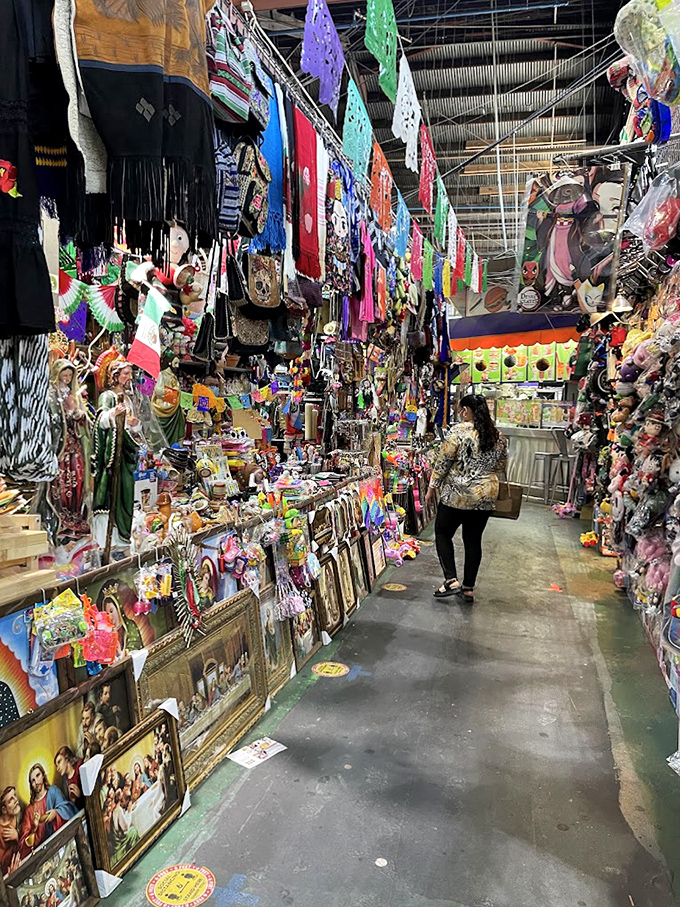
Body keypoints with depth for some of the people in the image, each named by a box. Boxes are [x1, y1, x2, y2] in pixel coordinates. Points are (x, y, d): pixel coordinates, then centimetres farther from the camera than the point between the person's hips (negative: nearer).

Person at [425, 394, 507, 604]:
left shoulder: (459, 431, -11)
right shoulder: (498, 436, 6)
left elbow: (443, 461, -11)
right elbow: (501, 467, 14)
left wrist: (432, 488, -3)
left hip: (457, 495, -5)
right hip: (486, 496, 5)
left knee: (443, 533, 11)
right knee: (473, 540, 13)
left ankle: (451, 580, 1)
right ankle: (469, 588, 17)